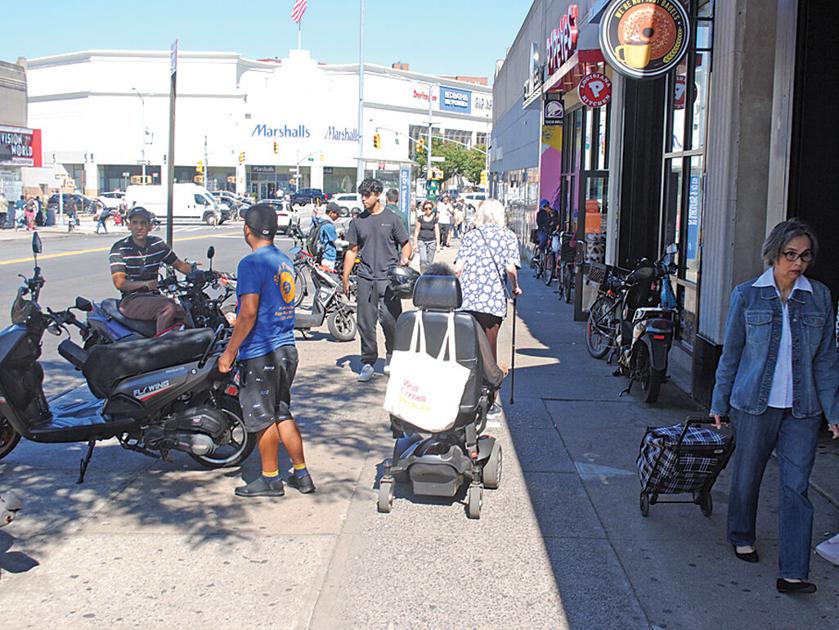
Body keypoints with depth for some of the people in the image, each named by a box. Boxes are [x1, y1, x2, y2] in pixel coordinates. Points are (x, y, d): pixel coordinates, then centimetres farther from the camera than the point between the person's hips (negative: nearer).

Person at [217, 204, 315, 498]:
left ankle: (270, 479, 15)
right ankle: (301, 474, 21)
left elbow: (249, 312, -21)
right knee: (282, 413, 17)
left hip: (260, 353, -8)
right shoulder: (286, 261, 12)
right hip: (287, 348, 8)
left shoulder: (251, 264, -15)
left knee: (262, 418, 4)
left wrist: (229, 352, -16)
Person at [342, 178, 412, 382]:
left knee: (390, 320, -4)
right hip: (365, 279, 3)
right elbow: (351, 250, 15)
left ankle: (391, 358, 18)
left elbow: (406, 243, 9)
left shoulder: (392, 219, 4)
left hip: (388, 278, -3)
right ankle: (367, 363, 11)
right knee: (366, 322, 2)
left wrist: (404, 259, -12)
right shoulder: (358, 221, 11)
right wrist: (345, 278, 10)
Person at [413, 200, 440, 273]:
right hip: (422, 241, -1)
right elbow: (417, 231, 6)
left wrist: (438, 245, -3)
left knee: (429, 262, 2)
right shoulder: (420, 218, 1)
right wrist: (415, 243, 4)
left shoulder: (434, 219, 2)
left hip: (432, 242, 1)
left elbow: (437, 232, 3)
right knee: (423, 260, -18)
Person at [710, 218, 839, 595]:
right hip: (754, 404, -1)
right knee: (747, 476, 14)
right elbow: (731, 353, 4)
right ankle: (742, 537, 39)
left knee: (796, 487, -3)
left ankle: (792, 573, -1)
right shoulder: (747, 295, -2)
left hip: (802, 409, 1)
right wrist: (719, 403, 5)